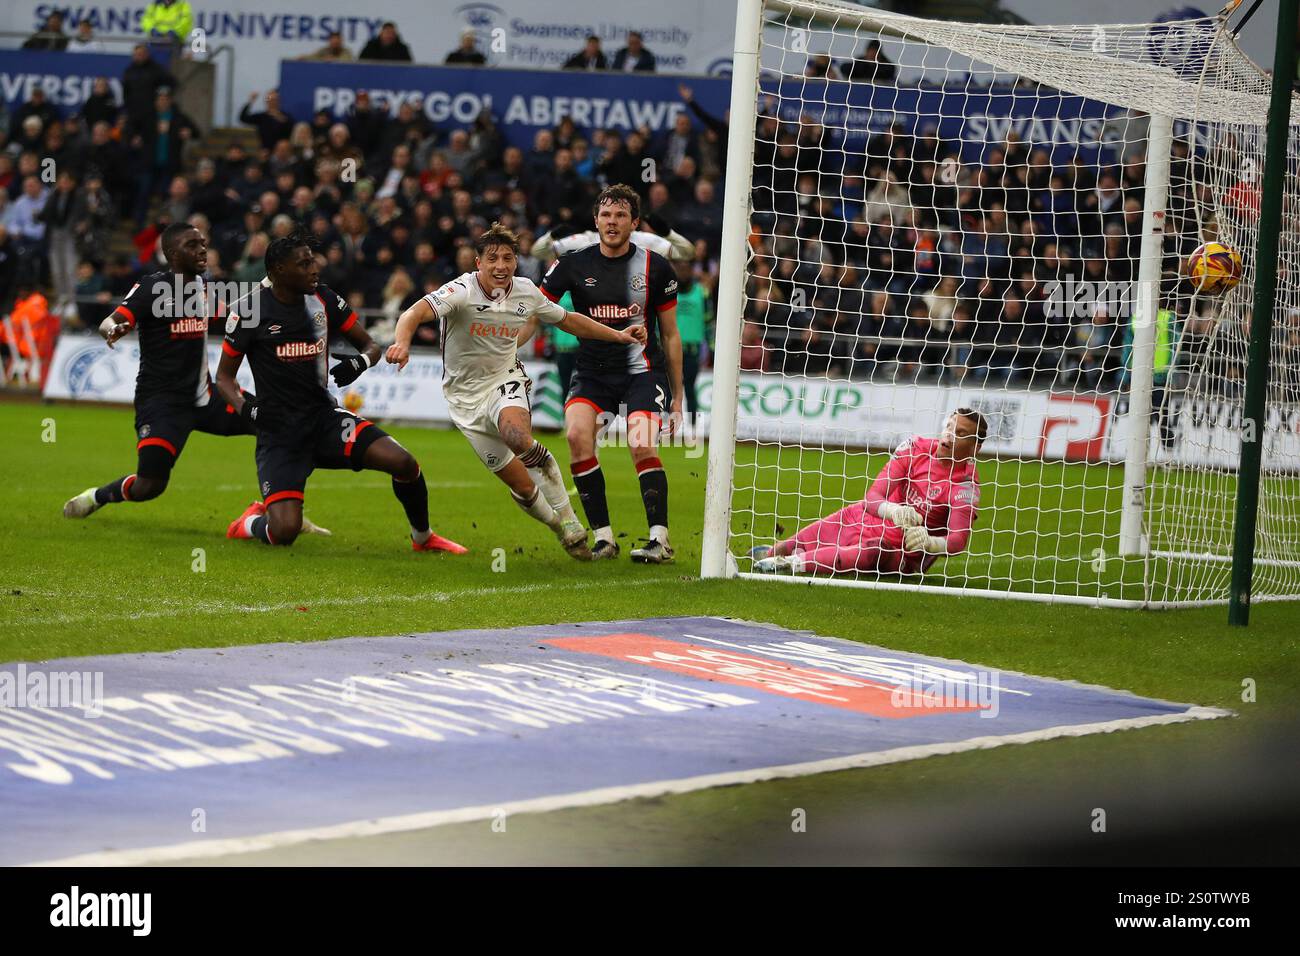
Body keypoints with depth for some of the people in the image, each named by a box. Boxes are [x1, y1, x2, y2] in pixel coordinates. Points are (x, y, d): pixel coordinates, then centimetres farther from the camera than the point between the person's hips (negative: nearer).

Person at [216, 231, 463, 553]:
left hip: (324, 417, 4)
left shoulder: (323, 299, 2)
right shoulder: (249, 311, -9)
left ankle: (423, 538, 12)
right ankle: (251, 523, 16)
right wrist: (244, 407, -20)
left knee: (404, 463, -16)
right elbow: (224, 376, 0)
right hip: (279, 432, -4)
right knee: (285, 532, -22)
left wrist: (359, 362, -14)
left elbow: (370, 345, 10)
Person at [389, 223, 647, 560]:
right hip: (467, 396, -1)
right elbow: (416, 312, -36)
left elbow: (569, 320, 13)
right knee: (522, 486, -4)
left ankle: (569, 520, -21)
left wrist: (619, 336, 9)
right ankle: (564, 532, 22)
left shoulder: (526, 293, -5)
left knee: (518, 436, -34)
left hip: (506, 380, 1)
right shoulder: (462, 291, -20)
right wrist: (402, 342, -57)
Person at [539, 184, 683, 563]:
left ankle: (659, 540, -17)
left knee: (641, 446, -23)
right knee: (577, 435, -23)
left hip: (642, 370, -2)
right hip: (592, 372, 2)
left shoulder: (655, 267, 0)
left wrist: (677, 396, 10)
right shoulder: (574, 264, 0)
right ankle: (603, 537, -15)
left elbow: (670, 335, 8)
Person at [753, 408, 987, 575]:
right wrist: (892, 510, -39)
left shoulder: (966, 485, -20)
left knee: (868, 554, -38)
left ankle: (793, 563, -38)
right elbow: (873, 496, -16)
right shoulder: (915, 447, -9)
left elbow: (959, 540, -32)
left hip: (903, 551, -5)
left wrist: (930, 542, -54)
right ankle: (773, 553, 34)